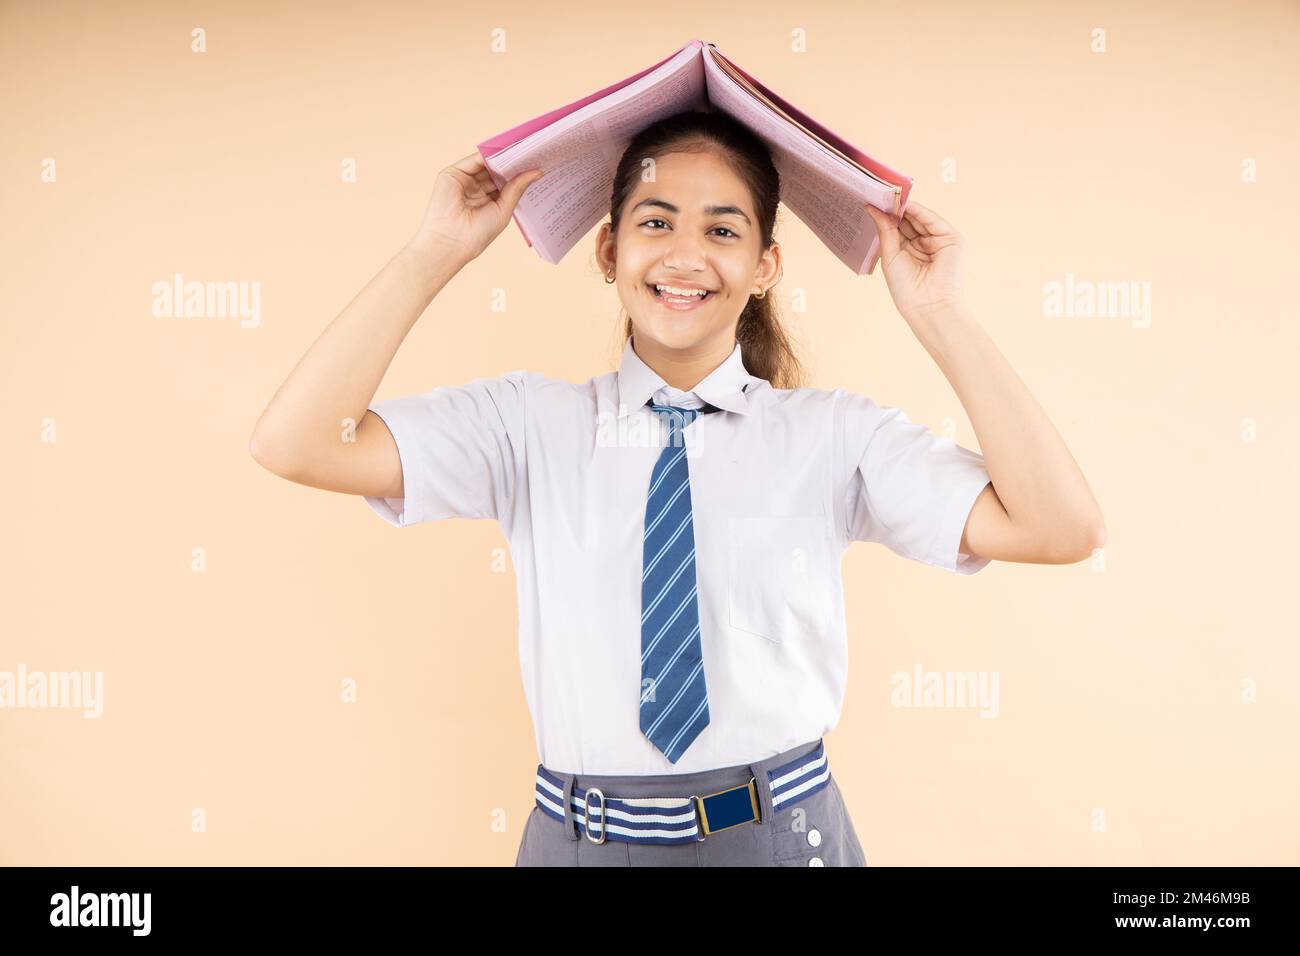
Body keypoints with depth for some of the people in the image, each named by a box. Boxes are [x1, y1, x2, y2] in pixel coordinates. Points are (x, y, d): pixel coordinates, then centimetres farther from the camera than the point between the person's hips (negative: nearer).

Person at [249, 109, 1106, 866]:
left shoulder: (834, 433, -6)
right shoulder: (533, 424, -4)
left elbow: (1064, 530, -15)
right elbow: (295, 444, -14)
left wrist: (938, 314, -16)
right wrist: (440, 251, -15)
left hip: (784, 833, 0)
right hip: (579, 836, 1)